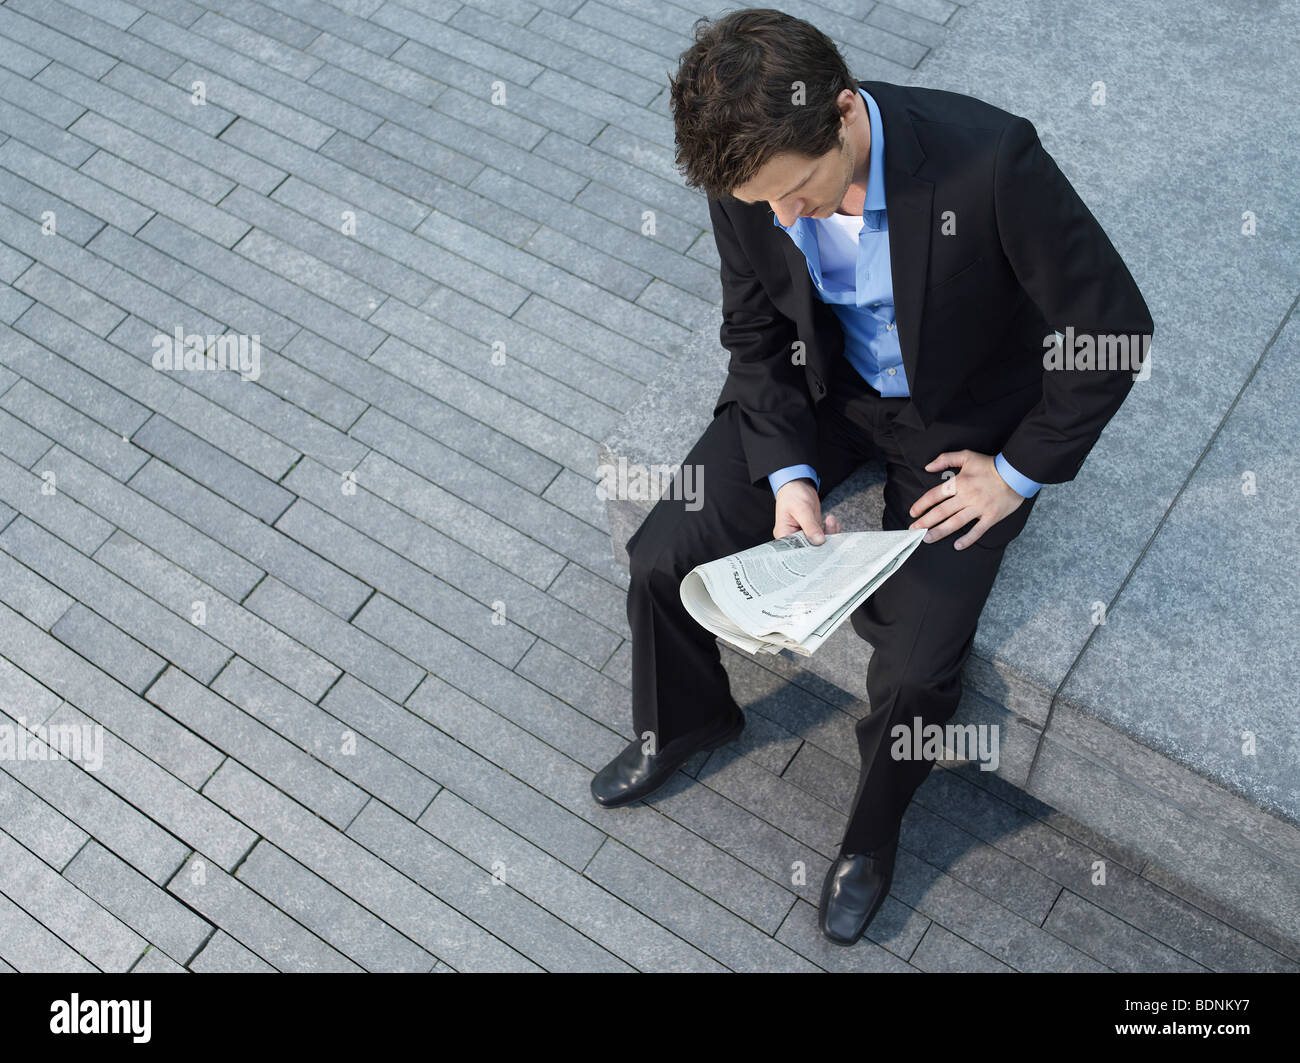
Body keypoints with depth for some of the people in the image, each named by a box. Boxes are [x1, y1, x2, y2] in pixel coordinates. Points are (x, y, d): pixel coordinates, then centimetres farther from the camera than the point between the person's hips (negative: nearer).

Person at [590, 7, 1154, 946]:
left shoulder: (989, 161, -34)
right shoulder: (751, 173, -20)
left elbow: (1115, 328, -22)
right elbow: (757, 337, -3)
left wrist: (1017, 472, -15)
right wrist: (788, 473, -16)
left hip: (961, 421, -3)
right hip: (822, 387, 4)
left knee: (916, 665, -15)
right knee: (662, 557, -4)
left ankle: (873, 828, 20)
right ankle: (684, 721, 30)